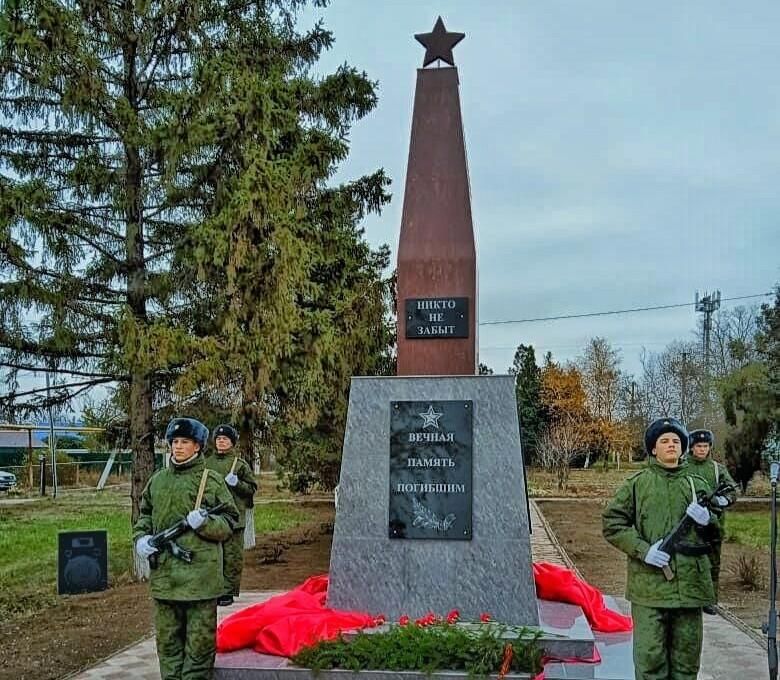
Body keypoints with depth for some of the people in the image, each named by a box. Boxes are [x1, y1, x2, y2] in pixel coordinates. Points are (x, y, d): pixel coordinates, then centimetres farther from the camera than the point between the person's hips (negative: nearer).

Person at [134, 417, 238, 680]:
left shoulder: (211, 481, -2)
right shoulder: (158, 480, 11)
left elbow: (229, 522, 0)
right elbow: (144, 515, 21)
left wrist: (204, 523, -18)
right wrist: (141, 537, 3)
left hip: (200, 574, -4)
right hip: (163, 573, 5)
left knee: (199, 640, 2)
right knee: (167, 639, 13)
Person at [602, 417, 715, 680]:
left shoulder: (698, 484, 14)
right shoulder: (637, 483, 4)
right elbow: (611, 523, 1)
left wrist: (706, 520, -5)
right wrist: (643, 550, -11)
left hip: (690, 581, 3)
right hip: (649, 582, -3)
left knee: (687, 657, 10)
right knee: (650, 658, -3)